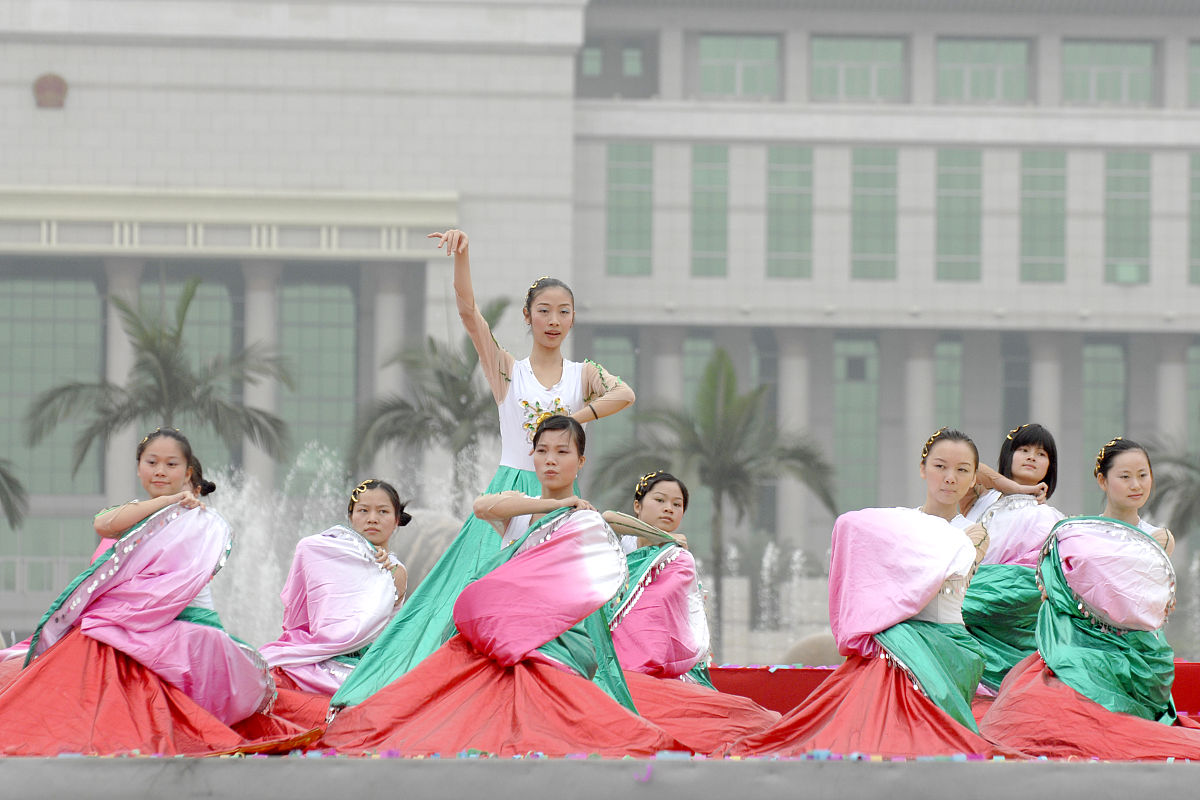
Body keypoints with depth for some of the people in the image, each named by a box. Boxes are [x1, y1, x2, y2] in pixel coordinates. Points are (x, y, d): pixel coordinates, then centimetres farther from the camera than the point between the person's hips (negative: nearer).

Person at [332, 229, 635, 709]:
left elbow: (625, 394, -11)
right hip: (509, 496, -2)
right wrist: (461, 254, -21)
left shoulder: (584, 375, 9)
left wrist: (575, 418, -18)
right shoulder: (506, 370, 4)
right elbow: (468, 311, -8)